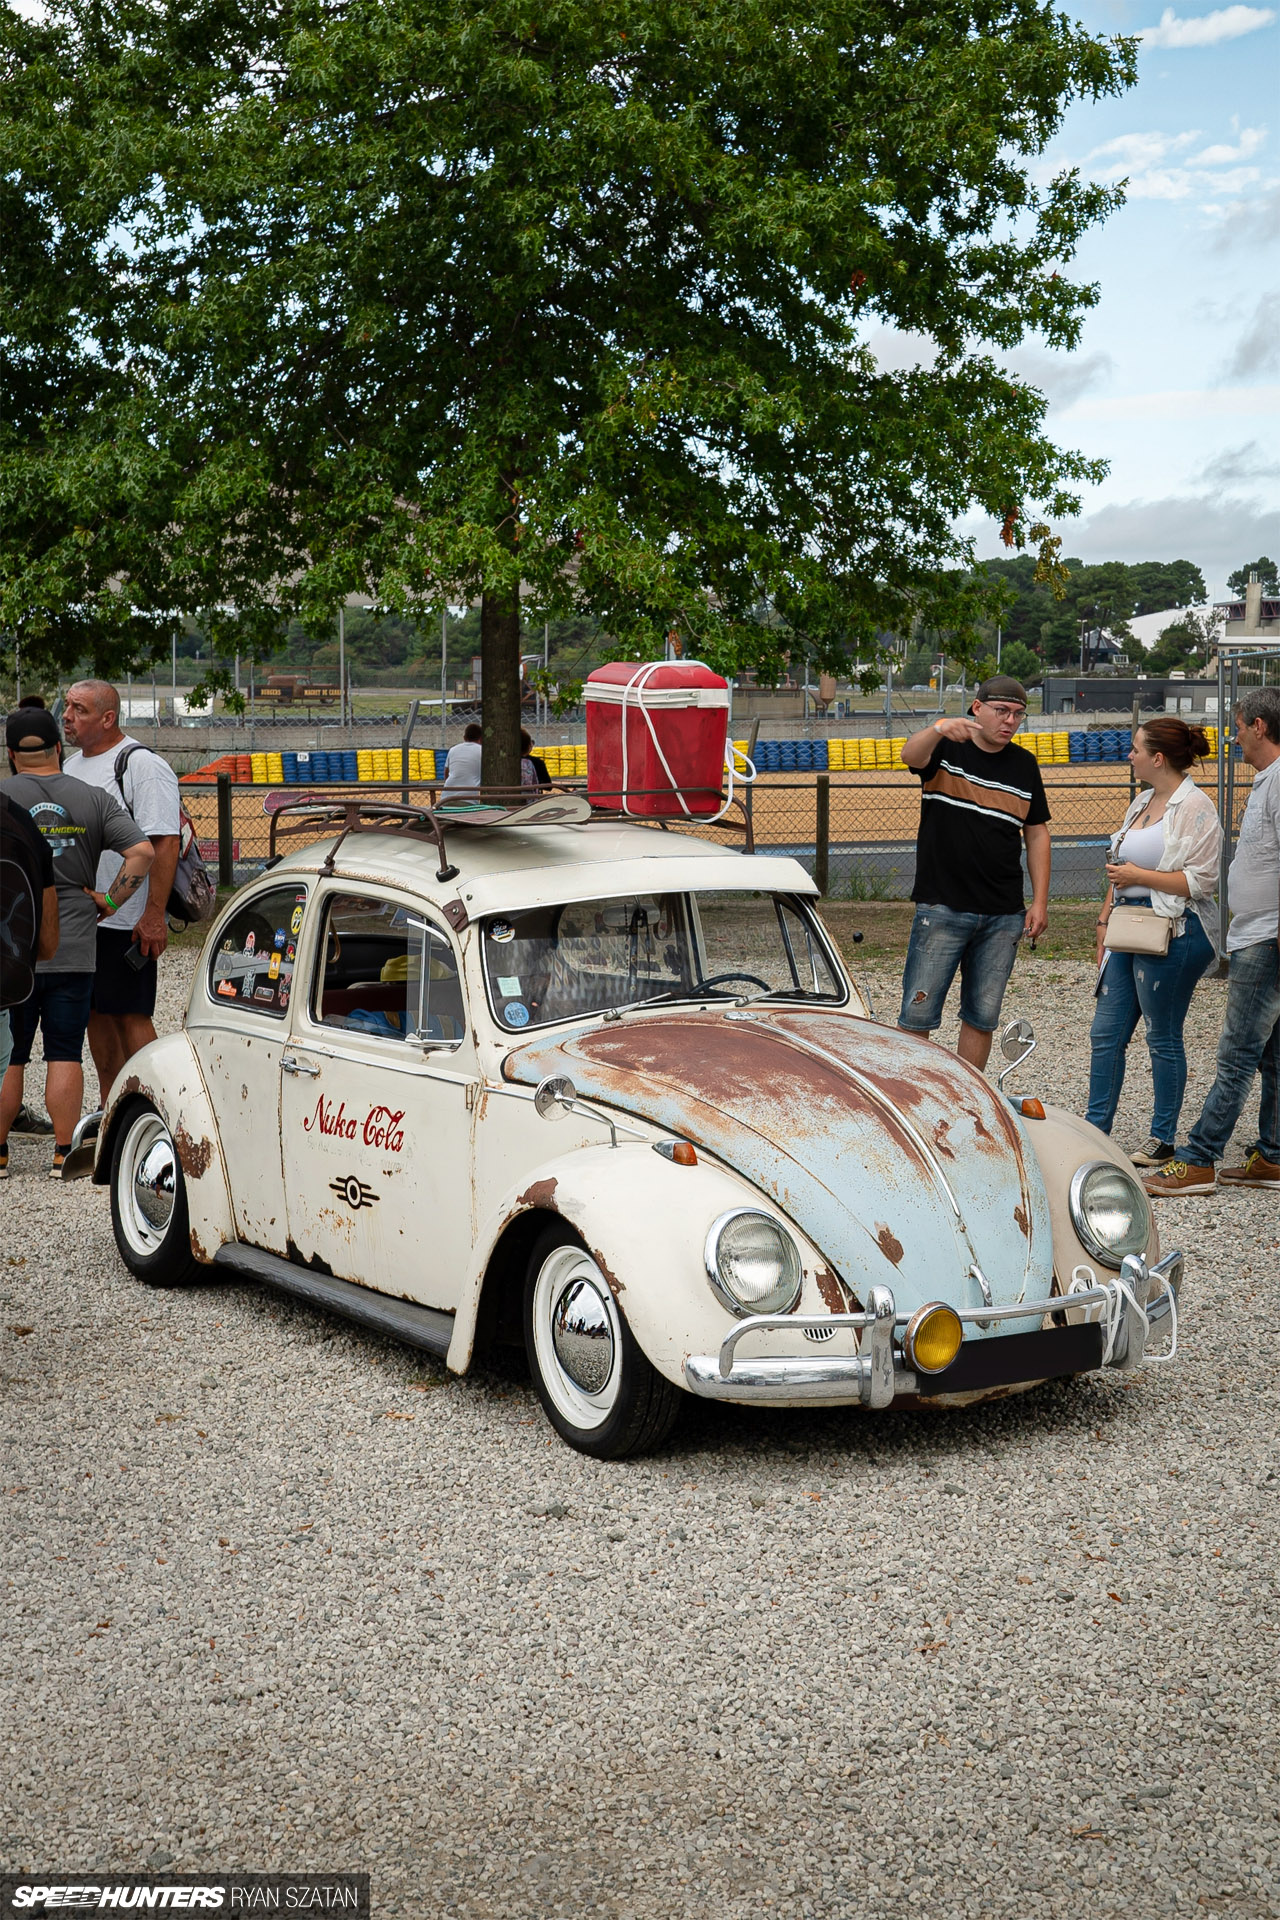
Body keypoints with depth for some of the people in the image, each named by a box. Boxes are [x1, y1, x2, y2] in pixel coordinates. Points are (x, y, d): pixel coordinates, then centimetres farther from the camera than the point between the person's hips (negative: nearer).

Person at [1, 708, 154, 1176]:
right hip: (74, 951, 2)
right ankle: (63, 1153, 5)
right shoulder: (93, 800, 3)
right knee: (65, 1055, 6)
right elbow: (142, 852, -6)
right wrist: (110, 901, 0)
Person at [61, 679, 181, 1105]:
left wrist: (154, 915, -23)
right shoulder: (71, 766, 15)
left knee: (130, 1016, -6)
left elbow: (164, 843, -18)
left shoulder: (143, 765, -12)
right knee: (95, 1014, 11)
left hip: (127, 921, -8)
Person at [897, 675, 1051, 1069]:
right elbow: (911, 756, -25)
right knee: (918, 1014, -4)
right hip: (942, 908, -4)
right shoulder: (945, 749, -2)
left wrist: (1040, 901, 8)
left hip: (1003, 916, 4)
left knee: (983, 1017, 10)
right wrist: (939, 729, -48)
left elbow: (1037, 833, 15)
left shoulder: (1024, 764, 11)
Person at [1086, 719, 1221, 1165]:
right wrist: (1105, 922, 18)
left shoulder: (1195, 807, -11)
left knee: (1163, 1039, 1)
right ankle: (1095, 1129, 15)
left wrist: (1139, 876, -13)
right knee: (1106, 1034, 8)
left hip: (1173, 934, -8)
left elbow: (1202, 881, -18)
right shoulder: (1142, 802, 15)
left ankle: (1163, 1140, 12)